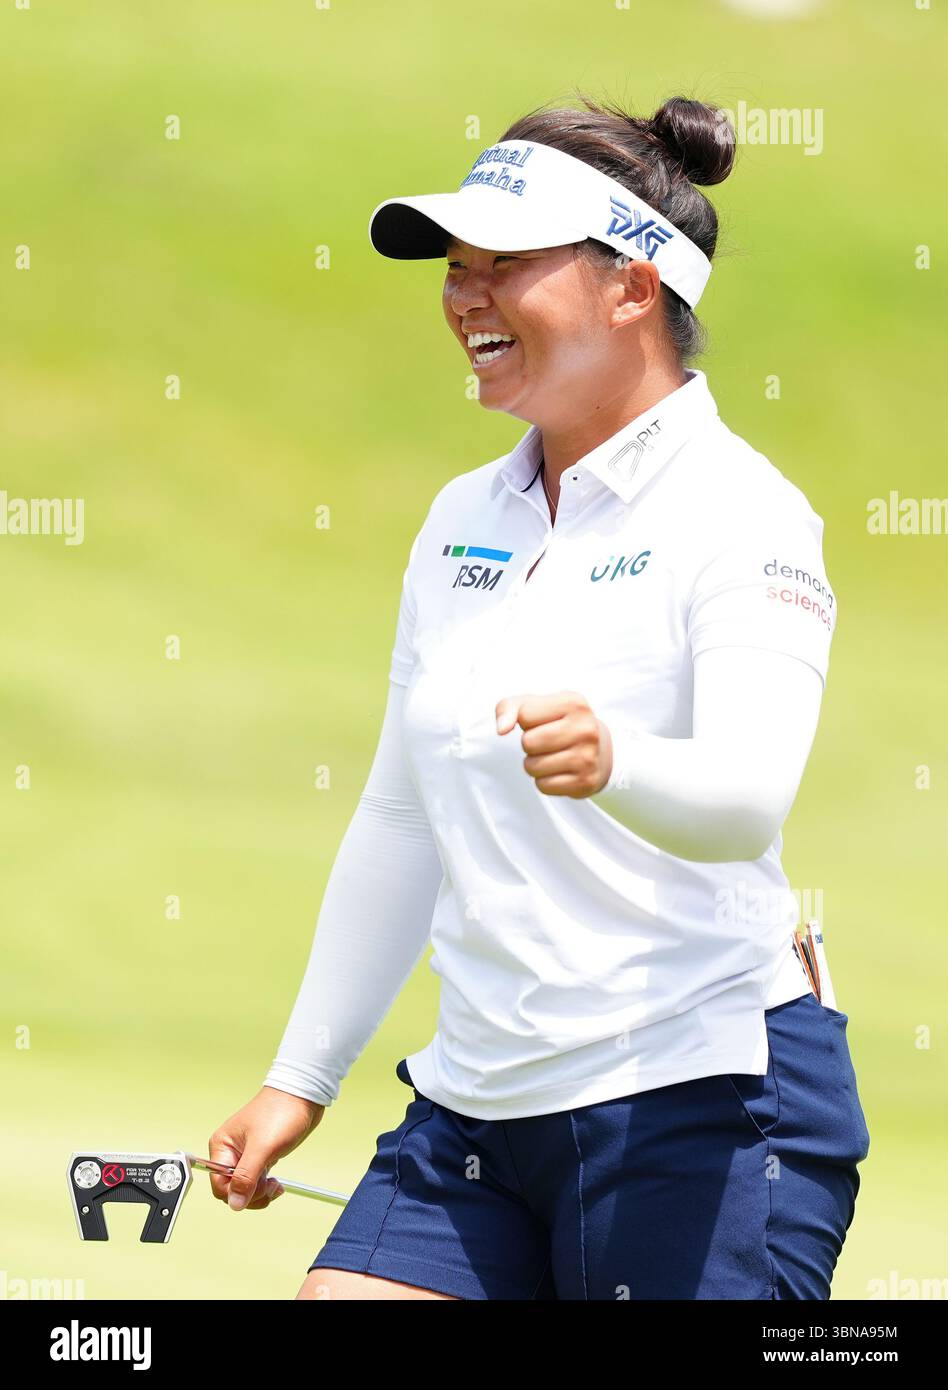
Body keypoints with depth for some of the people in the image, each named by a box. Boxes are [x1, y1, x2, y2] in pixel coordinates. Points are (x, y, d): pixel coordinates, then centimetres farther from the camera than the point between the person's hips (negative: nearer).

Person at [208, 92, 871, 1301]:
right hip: (473, 1108, 7)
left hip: (702, 1108, -7)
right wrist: (302, 1076, 21)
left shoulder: (737, 513, -9)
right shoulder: (460, 521, 14)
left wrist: (615, 765, -47)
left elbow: (749, 796, -26)